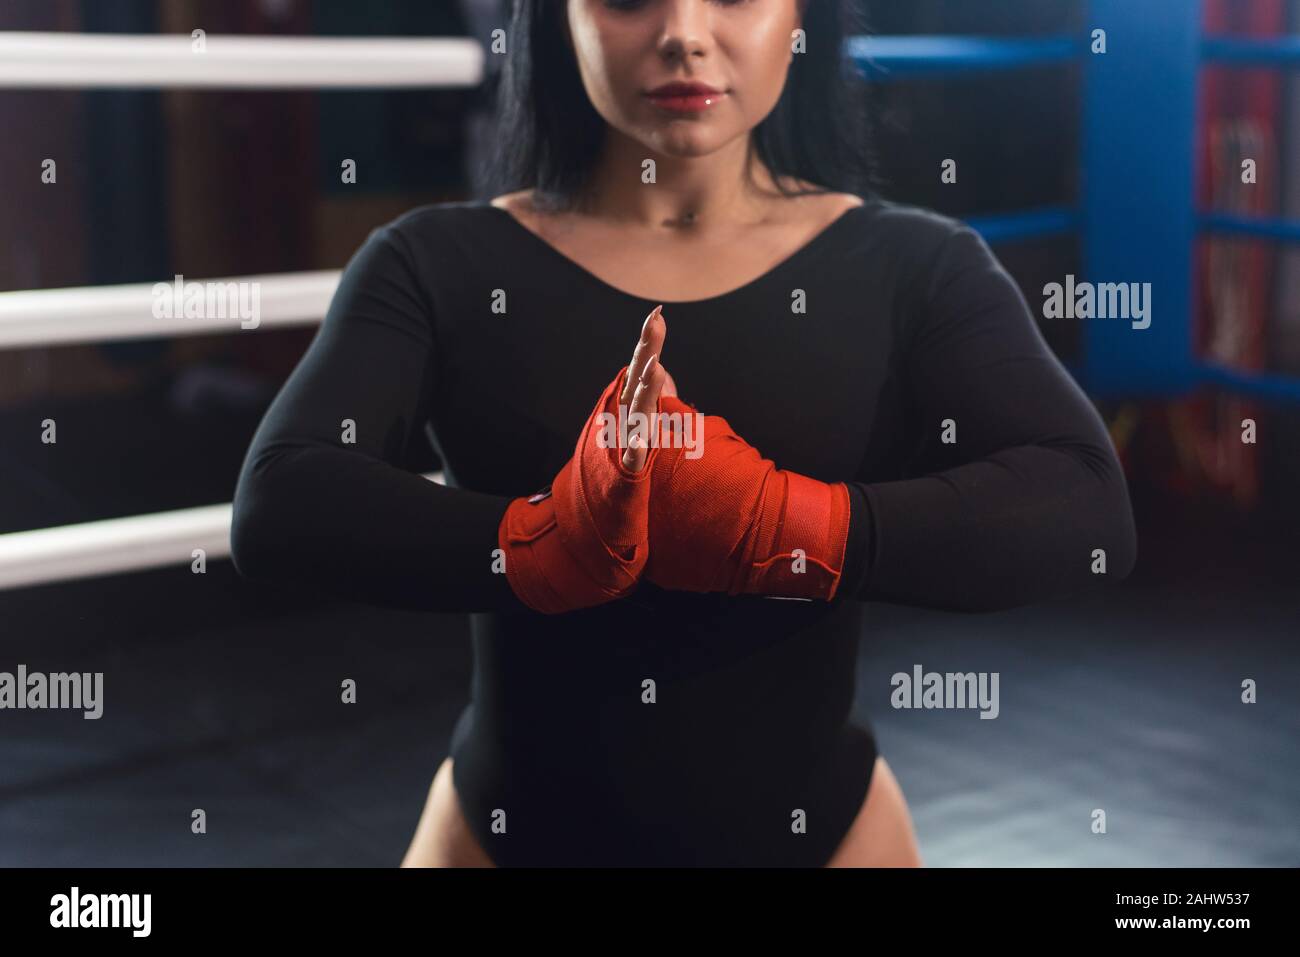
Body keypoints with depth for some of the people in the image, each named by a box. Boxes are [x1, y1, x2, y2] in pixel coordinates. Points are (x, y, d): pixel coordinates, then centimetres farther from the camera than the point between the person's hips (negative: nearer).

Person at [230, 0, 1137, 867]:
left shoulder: (915, 268, -6)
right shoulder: (436, 266, -7)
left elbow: (1086, 514, -19)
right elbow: (278, 509, -19)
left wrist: (770, 525, -32)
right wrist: (556, 543, -35)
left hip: (812, 829, 1)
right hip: (513, 829, 0)